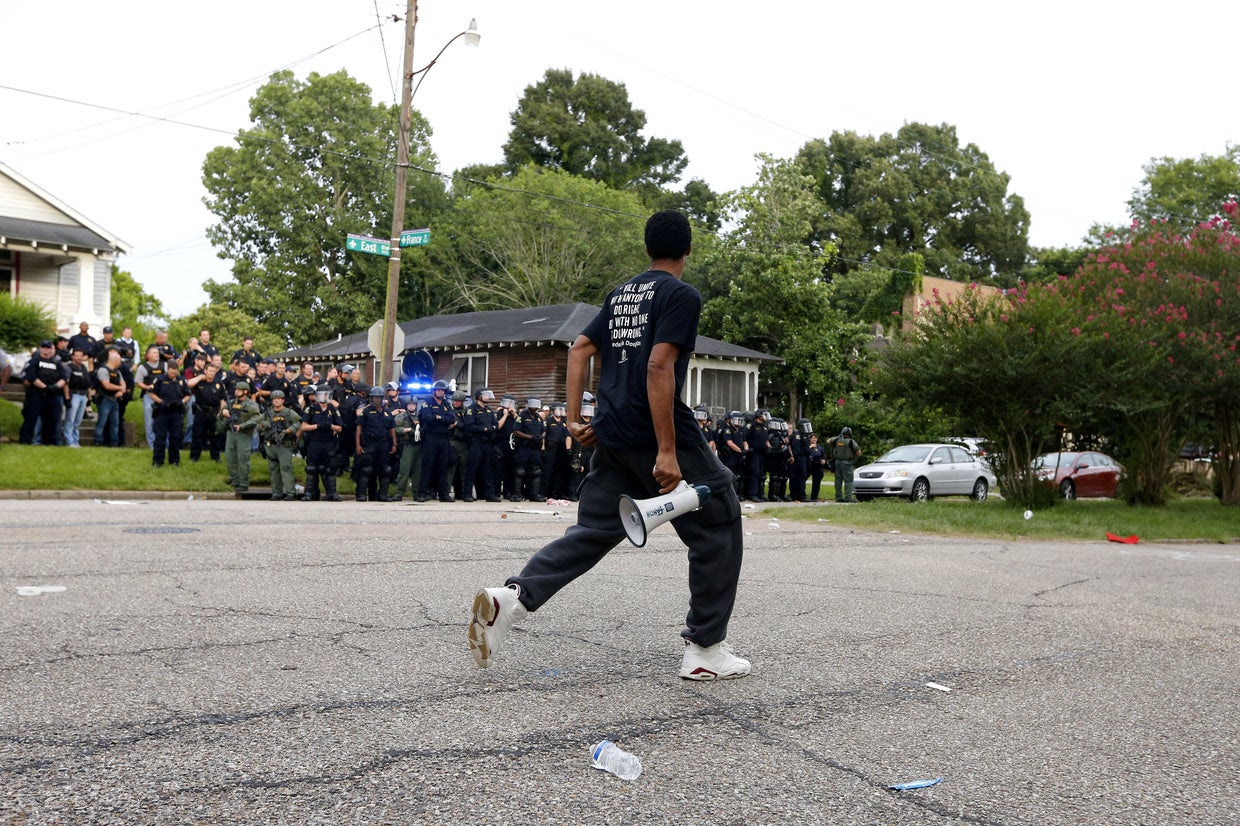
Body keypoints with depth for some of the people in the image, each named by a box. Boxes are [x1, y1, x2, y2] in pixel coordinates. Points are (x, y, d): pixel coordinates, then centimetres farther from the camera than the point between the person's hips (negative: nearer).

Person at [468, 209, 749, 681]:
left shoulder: (621, 294, 17)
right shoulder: (681, 295, -7)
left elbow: (580, 350, 15)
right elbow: (659, 367, -19)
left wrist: (575, 419, 14)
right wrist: (667, 451, -21)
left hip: (612, 438, 8)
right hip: (656, 435, -7)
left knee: (595, 530, 11)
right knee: (717, 528, 6)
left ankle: (511, 598, -6)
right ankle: (705, 650, 8)